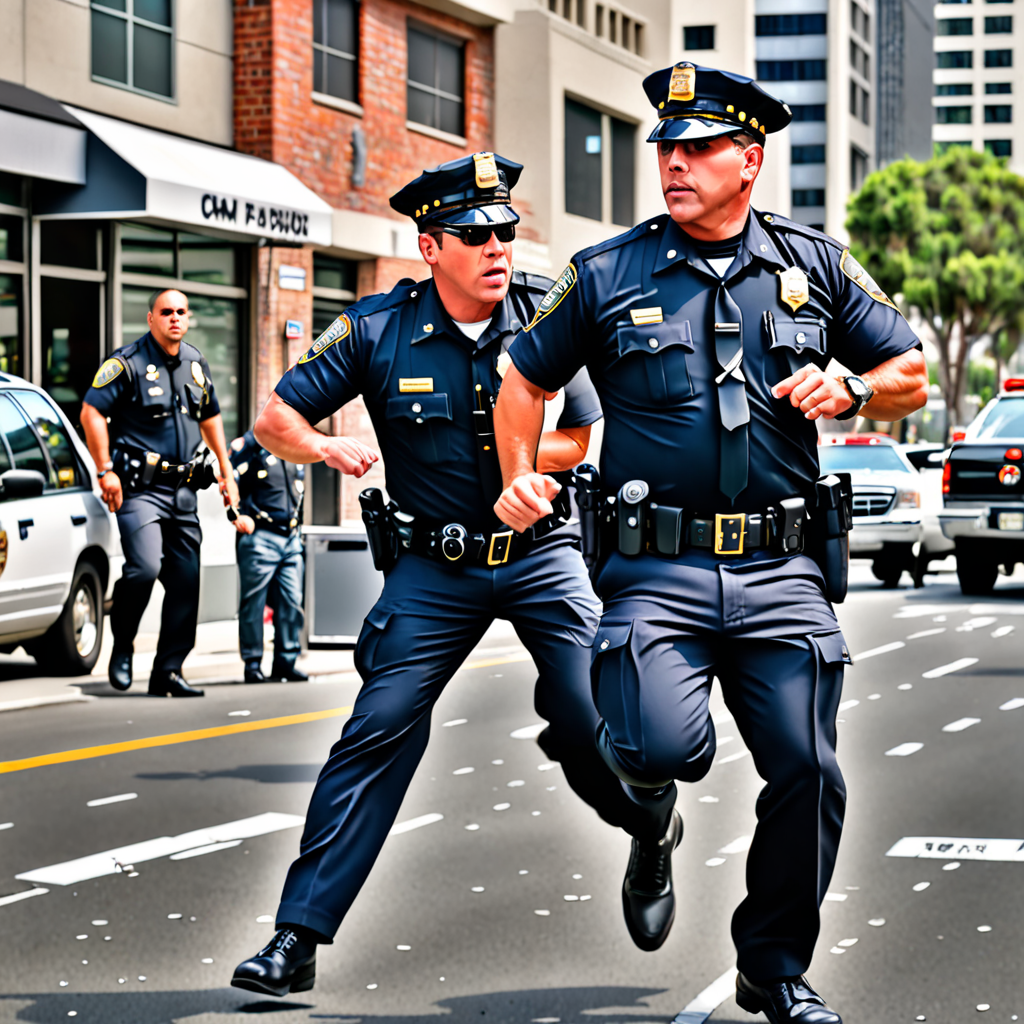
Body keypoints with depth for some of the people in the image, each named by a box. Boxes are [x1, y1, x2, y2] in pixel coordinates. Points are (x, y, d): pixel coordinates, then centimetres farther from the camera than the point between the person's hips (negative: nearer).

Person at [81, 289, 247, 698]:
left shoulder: (195, 363, 15)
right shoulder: (128, 362, -6)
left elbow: (210, 417, 27)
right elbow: (91, 411, -10)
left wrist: (226, 473, 24)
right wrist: (106, 470, -15)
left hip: (183, 491, 6)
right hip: (139, 487, -6)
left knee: (186, 579, 2)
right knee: (145, 567, -22)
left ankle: (168, 671, 9)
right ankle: (122, 645, 2)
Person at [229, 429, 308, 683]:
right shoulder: (250, 444, -2)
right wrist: (239, 516, -15)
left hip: (291, 539, 6)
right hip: (260, 537, -6)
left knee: (292, 601, 1)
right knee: (253, 601, -2)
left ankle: (286, 662, 8)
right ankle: (253, 662, 4)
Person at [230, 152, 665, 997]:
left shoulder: (545, 312, -6)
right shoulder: (379, 329, -8)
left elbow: (589, 439, -1)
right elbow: (276, 418, -3)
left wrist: (511, 451, -18)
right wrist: (325, 446, -25)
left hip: (541, 553, 0)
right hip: (436, 566, 0)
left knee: (598, 720, -8)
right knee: (379, 731, -9)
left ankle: (649, 830, 29)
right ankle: (299, 936, -5)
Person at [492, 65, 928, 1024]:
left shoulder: (816, 265, 9)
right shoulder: (606, 275, 5)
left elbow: (911, 375, 16)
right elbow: (525, 378, 16)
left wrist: (851, 389, -5)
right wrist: (521, 477, 1)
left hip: (781, 572, 2)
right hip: (656, 571, -2)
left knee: (807, 774, -1)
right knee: (666, 745, -23)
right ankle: (651, 803, 17)